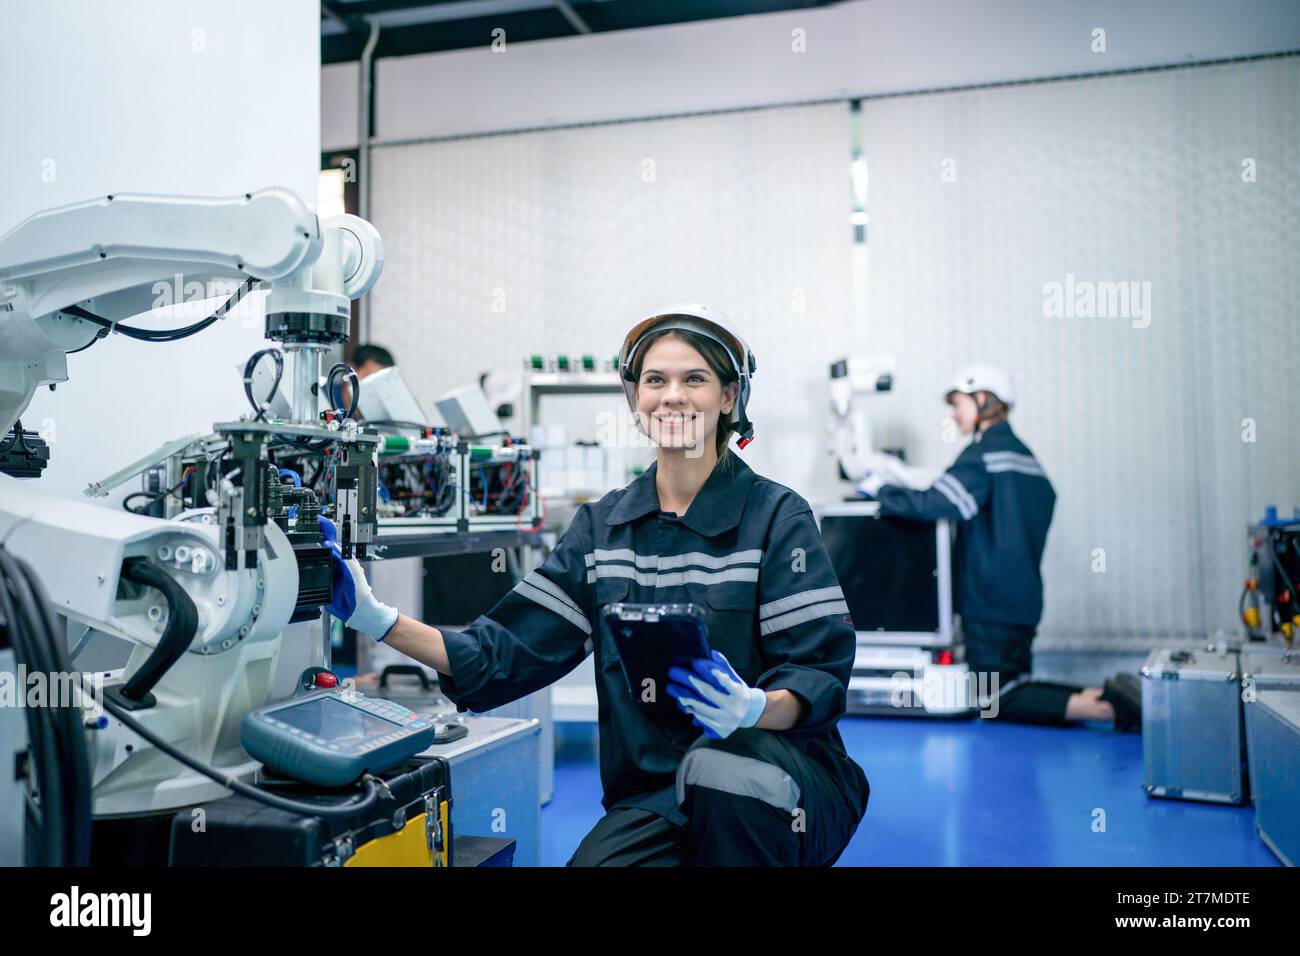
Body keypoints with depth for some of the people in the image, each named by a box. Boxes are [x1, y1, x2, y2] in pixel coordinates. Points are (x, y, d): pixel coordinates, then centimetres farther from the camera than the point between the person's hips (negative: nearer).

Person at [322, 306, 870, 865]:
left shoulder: (776, 516, -4)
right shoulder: (603, 526, 7)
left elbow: (821, 676, -9)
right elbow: (507, 652, 3)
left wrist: (751, 708, -31)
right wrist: (374, 618, -6)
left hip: (780, 776, -2)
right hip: (652, 795, 3)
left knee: (719, 766, -35)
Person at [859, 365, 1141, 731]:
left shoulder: (984, 452, -13)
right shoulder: (1024, 455, 15)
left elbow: (938, 504, -25)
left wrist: (883, 490, -9)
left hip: (990, 602, -9)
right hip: (1023, 598, 9)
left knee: (1000, 700, -4)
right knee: (1013, 685, 16)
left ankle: (1107, 707, -16)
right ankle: (1107, 696, 1)